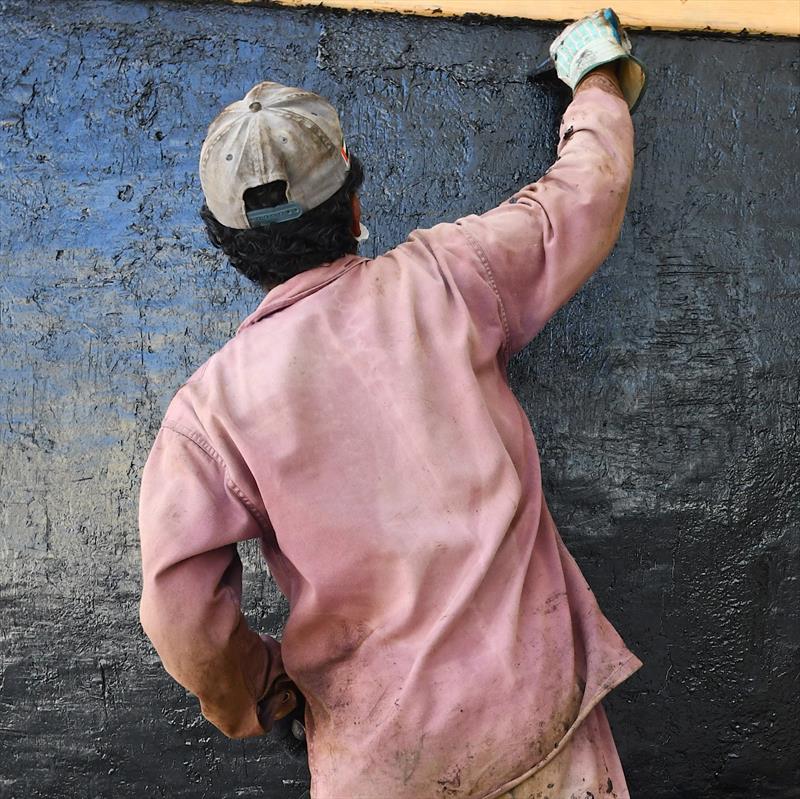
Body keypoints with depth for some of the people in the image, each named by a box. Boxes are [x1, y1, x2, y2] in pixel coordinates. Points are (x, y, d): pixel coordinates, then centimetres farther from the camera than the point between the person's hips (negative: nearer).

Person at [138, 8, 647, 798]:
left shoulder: (208, 407, -8)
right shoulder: (442, 278, -6)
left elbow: (181, 611, -12)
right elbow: (587, 187, 8)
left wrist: (253, 700, 8)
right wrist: (597, 79, 28)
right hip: (536, 707, 0)